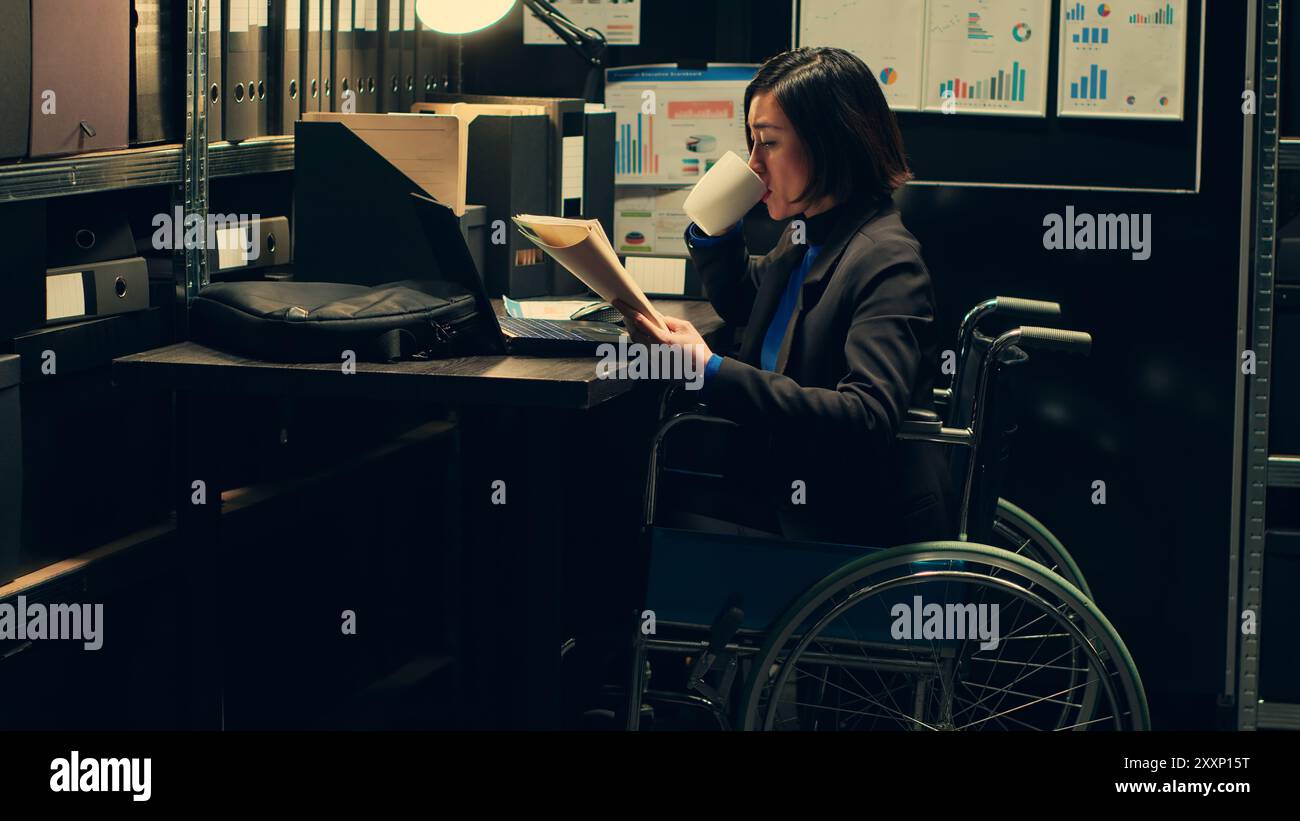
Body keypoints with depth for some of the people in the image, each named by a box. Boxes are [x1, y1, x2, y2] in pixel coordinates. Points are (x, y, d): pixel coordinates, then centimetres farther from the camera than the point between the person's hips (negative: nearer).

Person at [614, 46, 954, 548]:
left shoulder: (886, 262, -20)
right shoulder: (807, 235, 11)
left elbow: (867, 420, -33)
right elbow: (741, 302, 33)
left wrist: (712, 373, -39)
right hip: (789, 495, 9)